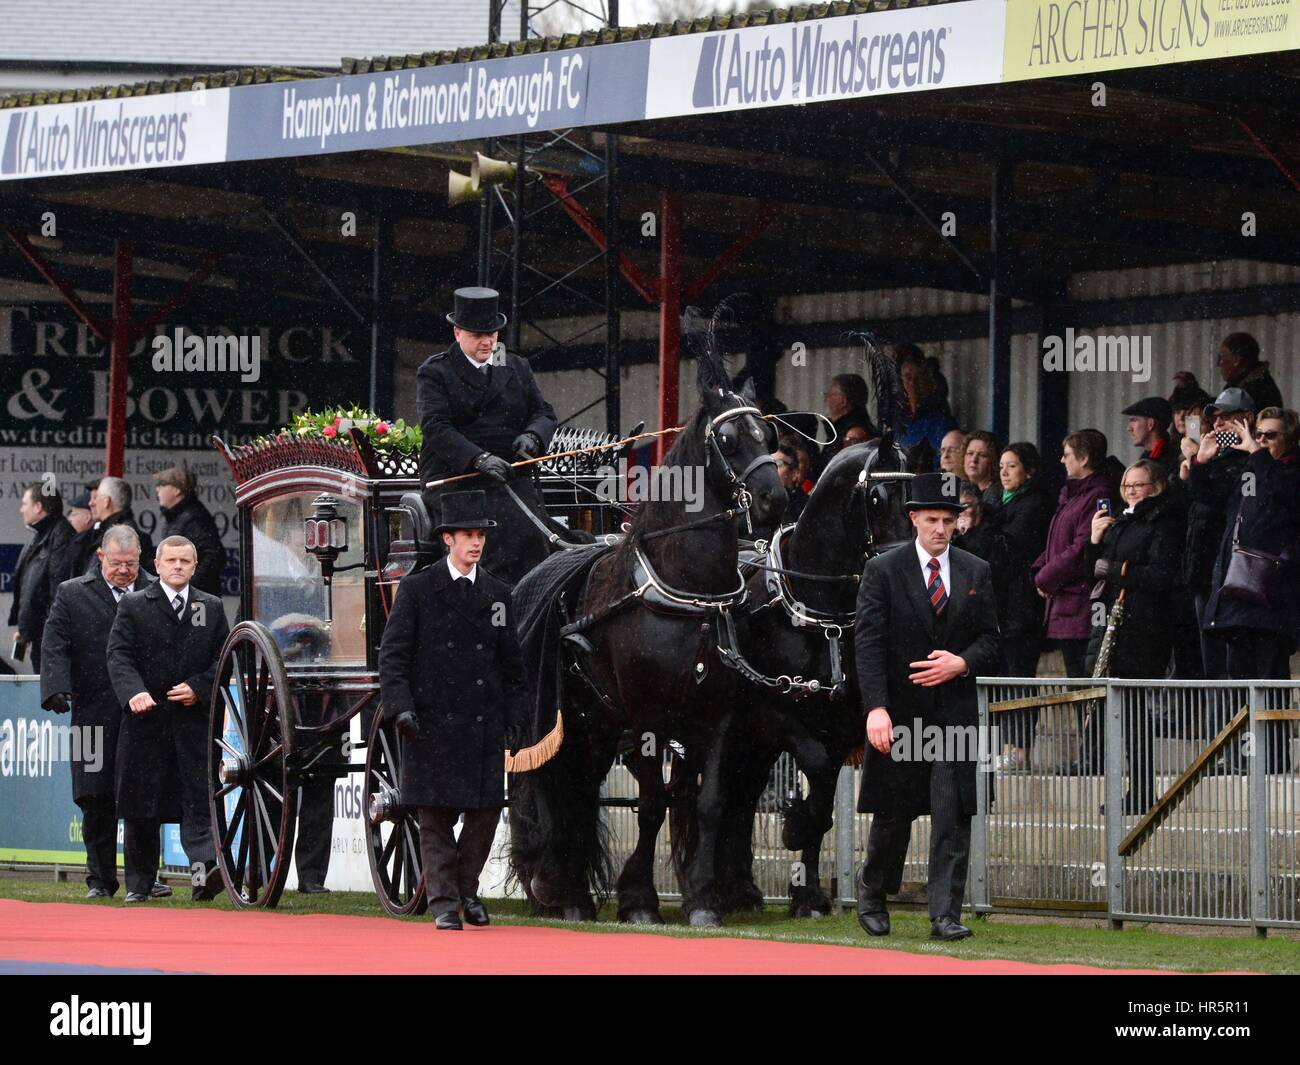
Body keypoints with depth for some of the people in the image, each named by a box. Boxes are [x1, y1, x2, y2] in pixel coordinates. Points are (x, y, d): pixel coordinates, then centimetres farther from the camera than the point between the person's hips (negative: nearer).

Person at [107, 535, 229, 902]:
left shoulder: (212, 608, 13)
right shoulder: (133, 606, 6)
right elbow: (119, 656, -4)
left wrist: (199, 688, -5)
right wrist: (134, 692, -22)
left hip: (194, 717, 1)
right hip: (146, 719, -1)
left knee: (198, 801, -12)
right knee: (140, 807, 5)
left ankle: (205, 869, -23)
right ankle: (139, 885, 14)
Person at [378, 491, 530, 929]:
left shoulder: (498, 594, 12)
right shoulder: (417, 590, 1)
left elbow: (511, 662, 17)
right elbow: (392, 654, -2)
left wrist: (515, 716, 11)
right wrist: (400, 707, -13)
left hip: (484, 725, 3)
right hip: (432, 722, -3)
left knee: (486, 810, 3)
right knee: (436, 816, -2)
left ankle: (467, 889, 21)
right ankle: (444, 903, 4)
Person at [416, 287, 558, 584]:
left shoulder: (517, 368, 21)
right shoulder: (434, 372, 5)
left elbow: (543, 412, 21)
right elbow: (435, 427, -7)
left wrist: (532, 436, -5)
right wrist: (478, 459, -22)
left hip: (510, 475, 4)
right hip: (452, 475, -4)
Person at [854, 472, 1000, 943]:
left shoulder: (976, 572, 9)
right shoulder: (883, 571, -2)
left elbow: (990, 639, 11)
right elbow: (868, 643, -9)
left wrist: (961, 663, -11)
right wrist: (876, 708, -19)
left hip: (955, 711, 2)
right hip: (900, 711, -2)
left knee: (953, 816, -5)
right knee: (893, 815, 7)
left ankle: (946, 914, -4)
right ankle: (872, 893, 30)